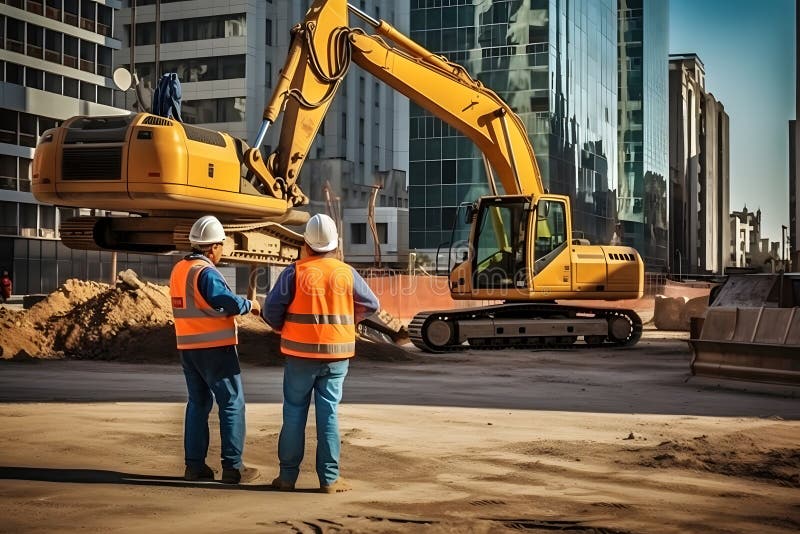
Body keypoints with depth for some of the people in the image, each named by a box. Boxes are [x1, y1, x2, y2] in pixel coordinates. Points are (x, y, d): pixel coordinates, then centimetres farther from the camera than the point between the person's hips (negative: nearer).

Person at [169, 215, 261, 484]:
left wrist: (238, 304, 13)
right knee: (232, 403, 0)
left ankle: (194, 465, 15)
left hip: (188, 347, 8)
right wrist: (250, 305, -4)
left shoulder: (178, 269, 9)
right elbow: (228, 302, -24)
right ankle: (233, 467, 0)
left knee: (198, 402, 15)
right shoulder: (205, 272, -17)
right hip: (215, 348, -8)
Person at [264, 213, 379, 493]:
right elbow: (371, 305, 10)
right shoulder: (346, 273, -1)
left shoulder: (294, 272, -7)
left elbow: (271, 309, -7)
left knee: (294, 412, 8)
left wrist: (284, 329, 14)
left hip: (300, 354, -1)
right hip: (336, 355, 1)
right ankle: (329, 478, 5)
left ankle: (288, 475, 12)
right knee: (328, 413, 5)